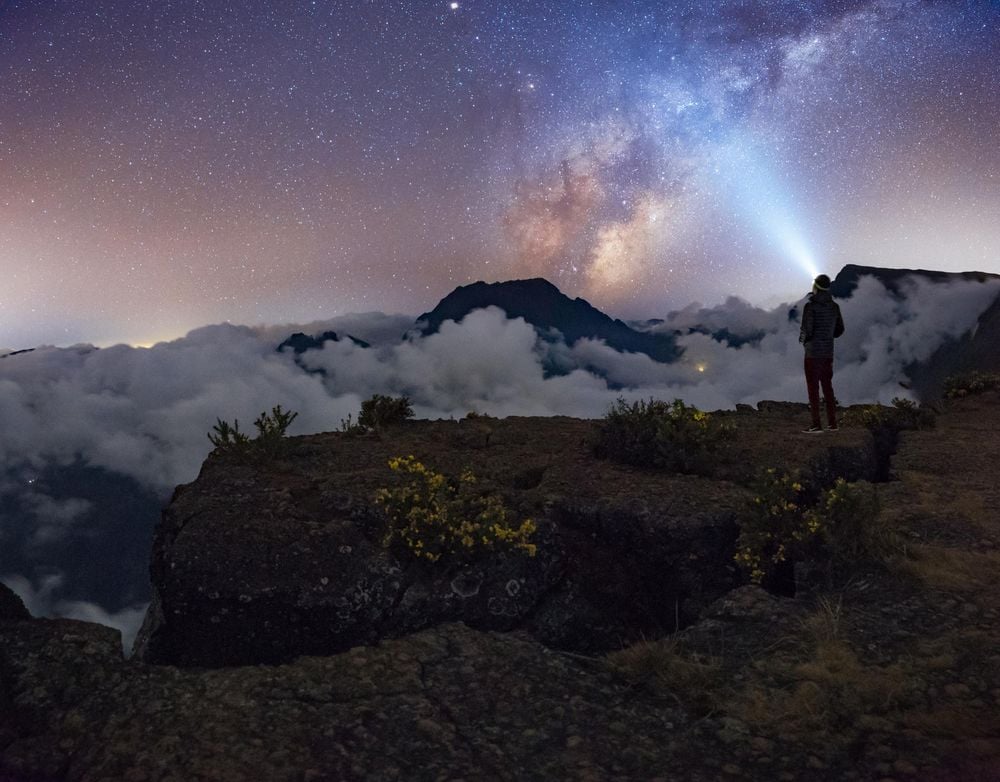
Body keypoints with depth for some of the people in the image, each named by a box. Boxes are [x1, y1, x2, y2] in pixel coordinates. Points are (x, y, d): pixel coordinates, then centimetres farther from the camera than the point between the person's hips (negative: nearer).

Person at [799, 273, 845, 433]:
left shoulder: (810, 306, -15)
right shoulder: (834, 306, 6)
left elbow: (807, 330, -18)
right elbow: (839, 330, 11)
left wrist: (802, 338, 4)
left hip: (813, 352, -6)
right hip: (828, 352, 6)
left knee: (813, 388, -2)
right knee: (827, 386, 14)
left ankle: (816, 425, -3)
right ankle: (832, 423, 16)